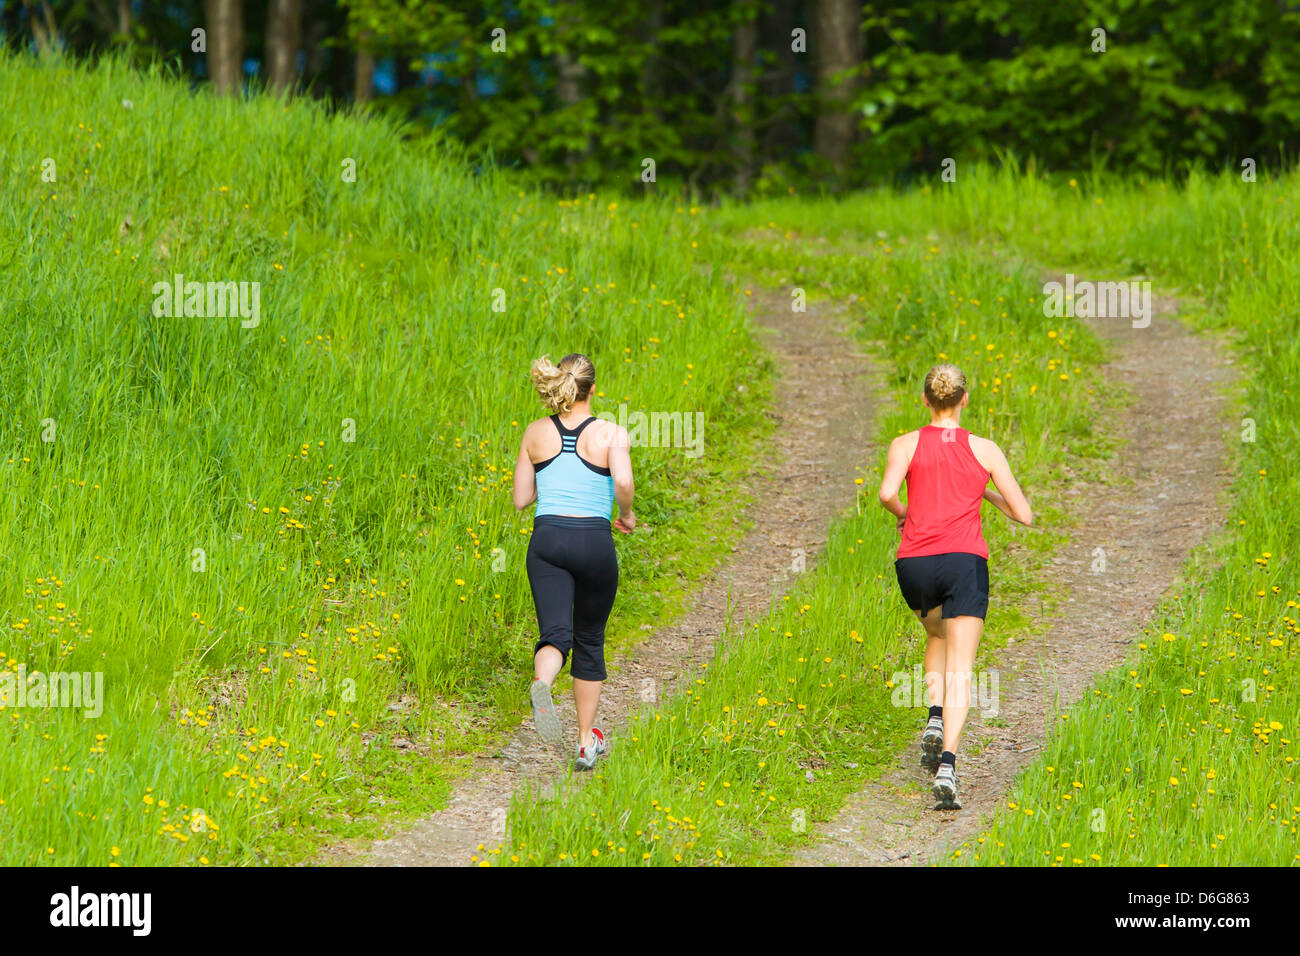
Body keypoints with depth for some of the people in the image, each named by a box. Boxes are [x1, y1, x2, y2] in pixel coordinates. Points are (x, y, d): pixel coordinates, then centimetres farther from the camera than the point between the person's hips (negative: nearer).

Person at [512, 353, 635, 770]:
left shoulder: (536, 433, 7)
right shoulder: (611, 434, -2)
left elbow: (521, 498, 10)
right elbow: (623, 482, -20)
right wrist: (627, 515, 0)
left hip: (547, 540, 1)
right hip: (595, 542, -1)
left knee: (555, 633, -10)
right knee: (589, 641, 16)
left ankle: (542, 682, -47)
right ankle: (587, 742, 23)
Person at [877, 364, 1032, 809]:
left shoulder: (906, 444, 7)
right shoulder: (985, 450, 9)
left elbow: (887, 492, -12)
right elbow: (1024, 514, 9)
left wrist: (902, 513, 9)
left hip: (915, 563, 1)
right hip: (966, 561, -1)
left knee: (937, 638, 30)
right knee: (959, 671, -5)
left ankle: (936, 719, 7)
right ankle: (946, 763, -24)